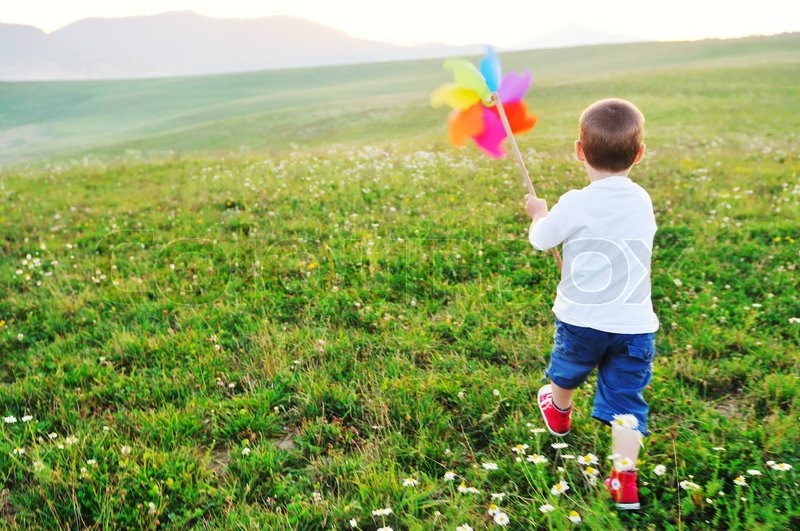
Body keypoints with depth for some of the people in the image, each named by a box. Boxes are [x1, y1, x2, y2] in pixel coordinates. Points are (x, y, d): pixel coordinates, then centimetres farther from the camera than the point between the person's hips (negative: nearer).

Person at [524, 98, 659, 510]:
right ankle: (625, 481, 6)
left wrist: (539, 213, 22)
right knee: (625, 399, 10)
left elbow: (540, 240, 1)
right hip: (635, 326, 2)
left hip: (581, 321, -2)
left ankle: (559, 414, 56)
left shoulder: (574, 205, -16)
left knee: (567, 371, 28)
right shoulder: (643, 202, 0)